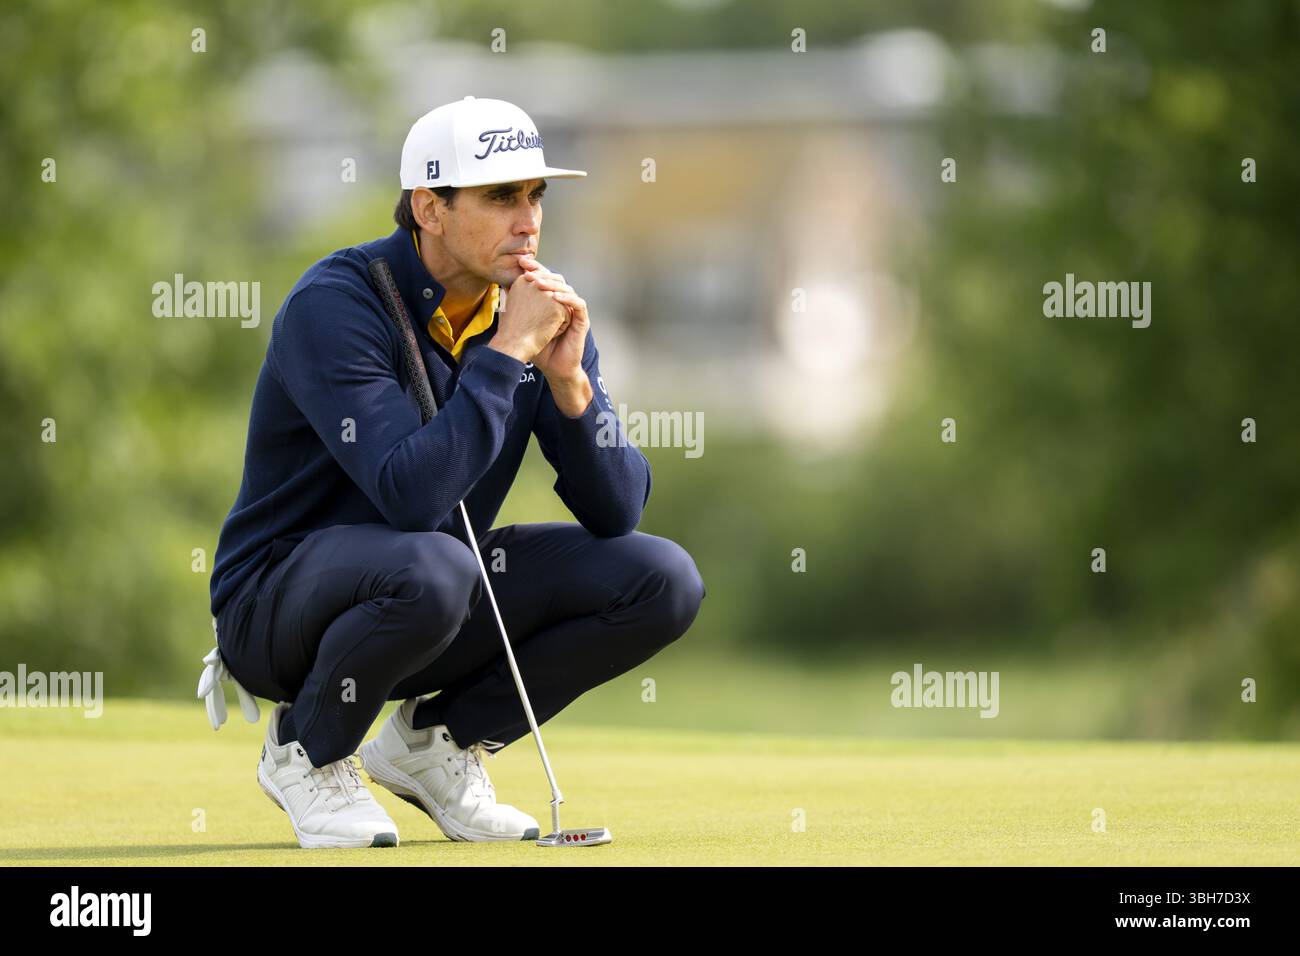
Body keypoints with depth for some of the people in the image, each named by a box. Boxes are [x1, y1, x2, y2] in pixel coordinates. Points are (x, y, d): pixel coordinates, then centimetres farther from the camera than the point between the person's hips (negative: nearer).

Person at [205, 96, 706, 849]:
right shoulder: (334, 305, -23)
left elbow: (617, 510, -7)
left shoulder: (537, 308, -4)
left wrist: (568, 379, -23)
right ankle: (306, 752, -9)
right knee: (432, 567, -39)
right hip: (278, 606, -6)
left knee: (663, 582, -10)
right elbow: (411, 496, -35)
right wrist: (506, 352, -32)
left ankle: (435, 740, 6)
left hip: (436, 607, 6)